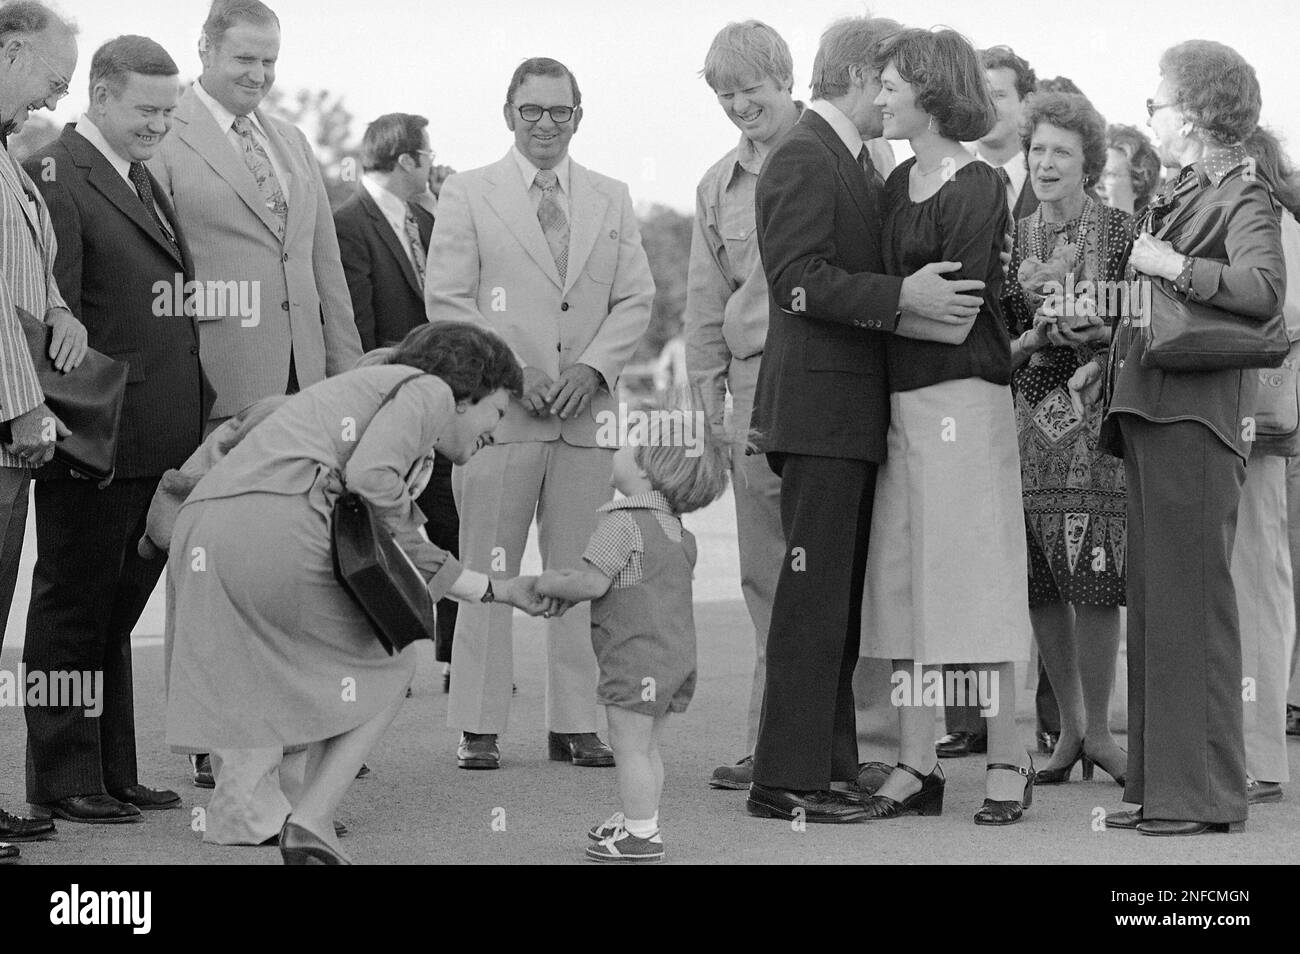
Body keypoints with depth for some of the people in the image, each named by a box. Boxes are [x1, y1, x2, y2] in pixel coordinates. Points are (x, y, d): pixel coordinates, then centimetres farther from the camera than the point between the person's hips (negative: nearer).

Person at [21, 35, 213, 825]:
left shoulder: (145, 181, 17)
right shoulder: (55, 179, -12)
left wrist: (200, 413, 13)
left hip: (157, 440, 8)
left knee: (116, 612, 16)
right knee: (73, 609, 3)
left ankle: (113, 773, 24)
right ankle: (63, 780, 12)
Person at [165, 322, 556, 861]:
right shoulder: (429, 389, 11)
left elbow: (405, 564, 39)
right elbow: (370, 474, -10)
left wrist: (499, 591, 46)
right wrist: (402, 523, 9)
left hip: (199, 527, 8)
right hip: (279, 524, -8)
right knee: (385, 666, 12)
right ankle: (312, 818, -1)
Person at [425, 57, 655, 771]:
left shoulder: (612, 200, 14)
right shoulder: (468, 194, 5)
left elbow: (635, 299, 10)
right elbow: (446, 299, -1)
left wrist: (593, 367, -6)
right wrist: (510, 371, -10)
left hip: (585, 413, 3)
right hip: (497, 411, -3)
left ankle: (575, 723, 8)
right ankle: (479, 725, 2)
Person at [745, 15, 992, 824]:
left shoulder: (861, 165, 20)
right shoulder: (802, 160, -11)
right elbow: (799, 279, -21)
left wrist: (929, 300, 7)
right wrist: (902, 297, -26)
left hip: (857, 409, 10)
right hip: (818, 408, -10)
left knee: (840, 599, 13)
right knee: (813, 596, -9)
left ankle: (829, 765, 20)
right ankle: (785, 780, -6)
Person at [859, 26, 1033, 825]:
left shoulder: (979, 189, -8)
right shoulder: (899, 184, 14)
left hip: (963, 393, -7)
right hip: (901, 398, 7)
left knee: (971, 573, -4)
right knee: (904, 578, 6)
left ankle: (1008, 761, 5)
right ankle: (917, 766, 11)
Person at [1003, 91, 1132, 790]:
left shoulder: (1120, 232, 2)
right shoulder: (1011, 240, 10)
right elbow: (996, 344, 10)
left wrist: (1097, 333, -14)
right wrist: (1038, 334, -9)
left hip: (1098, 416, -3)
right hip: (1028, 417, 3)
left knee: (1094, 574, -7)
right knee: (1040, 580, 1)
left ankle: (1098, 728, 6)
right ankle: (1069, 727, 13)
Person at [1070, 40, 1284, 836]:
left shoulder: (1244, 199, -6)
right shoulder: (1174, 200, 20)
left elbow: (1264, 290, -24)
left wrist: (1174, 266, -20)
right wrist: (1105, 370, 16)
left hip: (1196, 420, -9)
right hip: (1149, 413, 9)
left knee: (1192, 605, -7)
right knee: (1153, 605, 11)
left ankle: (1206, 796, -3)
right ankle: (1159, 785, 17)